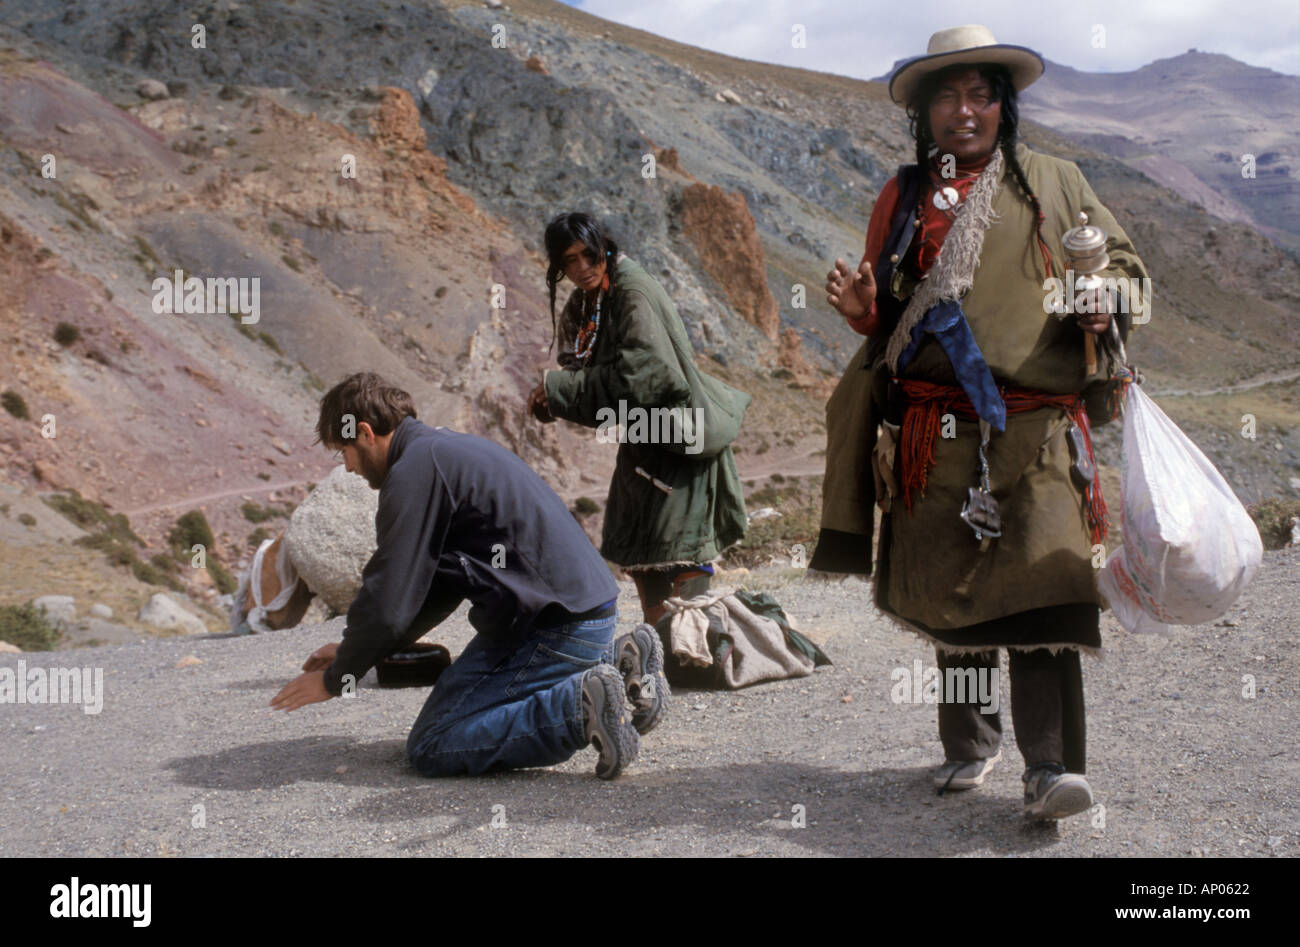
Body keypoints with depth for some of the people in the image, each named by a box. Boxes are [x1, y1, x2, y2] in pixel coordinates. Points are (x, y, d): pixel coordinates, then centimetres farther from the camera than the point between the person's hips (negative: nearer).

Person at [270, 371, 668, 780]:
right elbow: (439, 586, 26)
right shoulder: (451, 447, 20)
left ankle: (579, 705, -17)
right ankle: (616, 660, 18)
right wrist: (352, 652, 26)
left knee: (430, 748, -8)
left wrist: (334, 680, 4)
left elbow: (388, 603, -13)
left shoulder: (414, 471, -12)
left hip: (558, 623, -10)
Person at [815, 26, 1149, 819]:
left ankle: (1052, 765, -16)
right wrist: (864, 308, -4)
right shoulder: (904, 200, 15)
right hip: (936, 430, 3)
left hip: (1033, 428, -2)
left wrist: (1106, 304, -6)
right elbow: (889, 323, 20)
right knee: (948, 590, 7)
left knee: (1039, 579, -16)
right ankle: (970, 743, 23)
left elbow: (1123, 263, 17)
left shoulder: (1054, 184, 11)